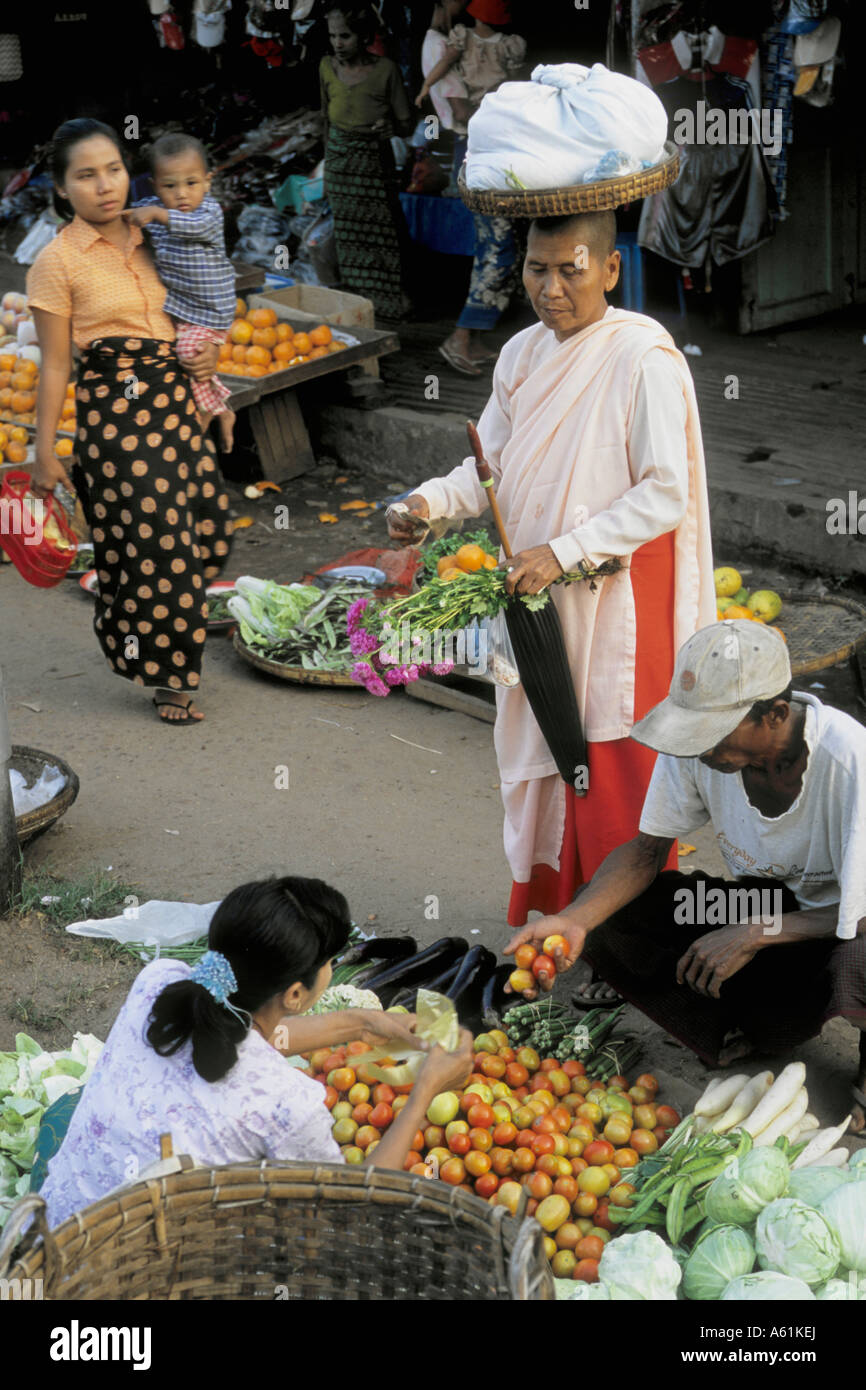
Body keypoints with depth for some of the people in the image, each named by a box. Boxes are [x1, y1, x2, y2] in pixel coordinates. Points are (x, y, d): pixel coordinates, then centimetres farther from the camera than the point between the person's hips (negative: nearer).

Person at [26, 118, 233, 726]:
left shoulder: (150, 241, 11)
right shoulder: (57, 262, -6)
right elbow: (55, 365, -5)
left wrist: (206, 355, 5)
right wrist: (44, 451, -5)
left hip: (177, 398, 6)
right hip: (116, 410, -6)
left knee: (208, 530, 8)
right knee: (155, 542, -4)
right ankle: (169, 677, 12)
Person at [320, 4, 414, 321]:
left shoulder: (385, 70, -11)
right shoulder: (327, 67, 1)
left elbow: (406, 124, -3)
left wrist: (389, 127, -25)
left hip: (375, 164, -3)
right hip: (340, 161, 4)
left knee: (380, 234, -2)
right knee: (347, 237, 8)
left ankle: (385, 302, 9)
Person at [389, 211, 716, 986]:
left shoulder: (644, 358, -15)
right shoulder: (523, 354, 7)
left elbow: (667, 494, -18)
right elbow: (493, 463, 12)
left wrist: (563, 553, -23)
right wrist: (434, 501, -9)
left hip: (619, 599, -7)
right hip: (538, 595, 7)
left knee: (616, 767, 0)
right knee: (542, 749, 14)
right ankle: (555, 909, 30)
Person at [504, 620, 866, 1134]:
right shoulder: (700, 741, -17)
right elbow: (648, 848, -7)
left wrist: (755, 932, -32)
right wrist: (573, 920, -22)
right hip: (761, 900, 5)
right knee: (606, 914, -15)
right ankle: (742, 1033, -8)